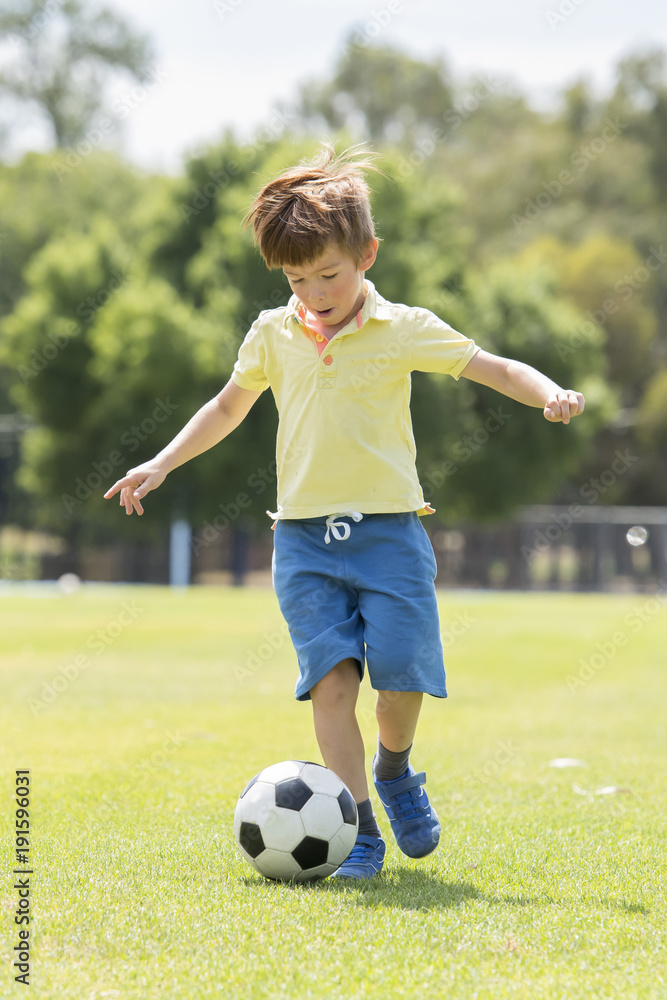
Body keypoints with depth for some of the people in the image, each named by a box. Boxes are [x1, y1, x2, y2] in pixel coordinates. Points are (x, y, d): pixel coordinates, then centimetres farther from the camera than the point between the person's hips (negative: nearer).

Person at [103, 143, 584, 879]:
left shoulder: (404, 330, 1)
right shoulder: (272, 335, 10)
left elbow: (493, 368, -1)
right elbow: (227, 409, 25)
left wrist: (549, 395, -21)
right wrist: (161, 464, 18)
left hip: (388, 531, -1)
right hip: (305, 539, 2)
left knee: (402, 675, -10)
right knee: (331, 678, -12)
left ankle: (394, 771, 24)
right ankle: (360, 832, -7)